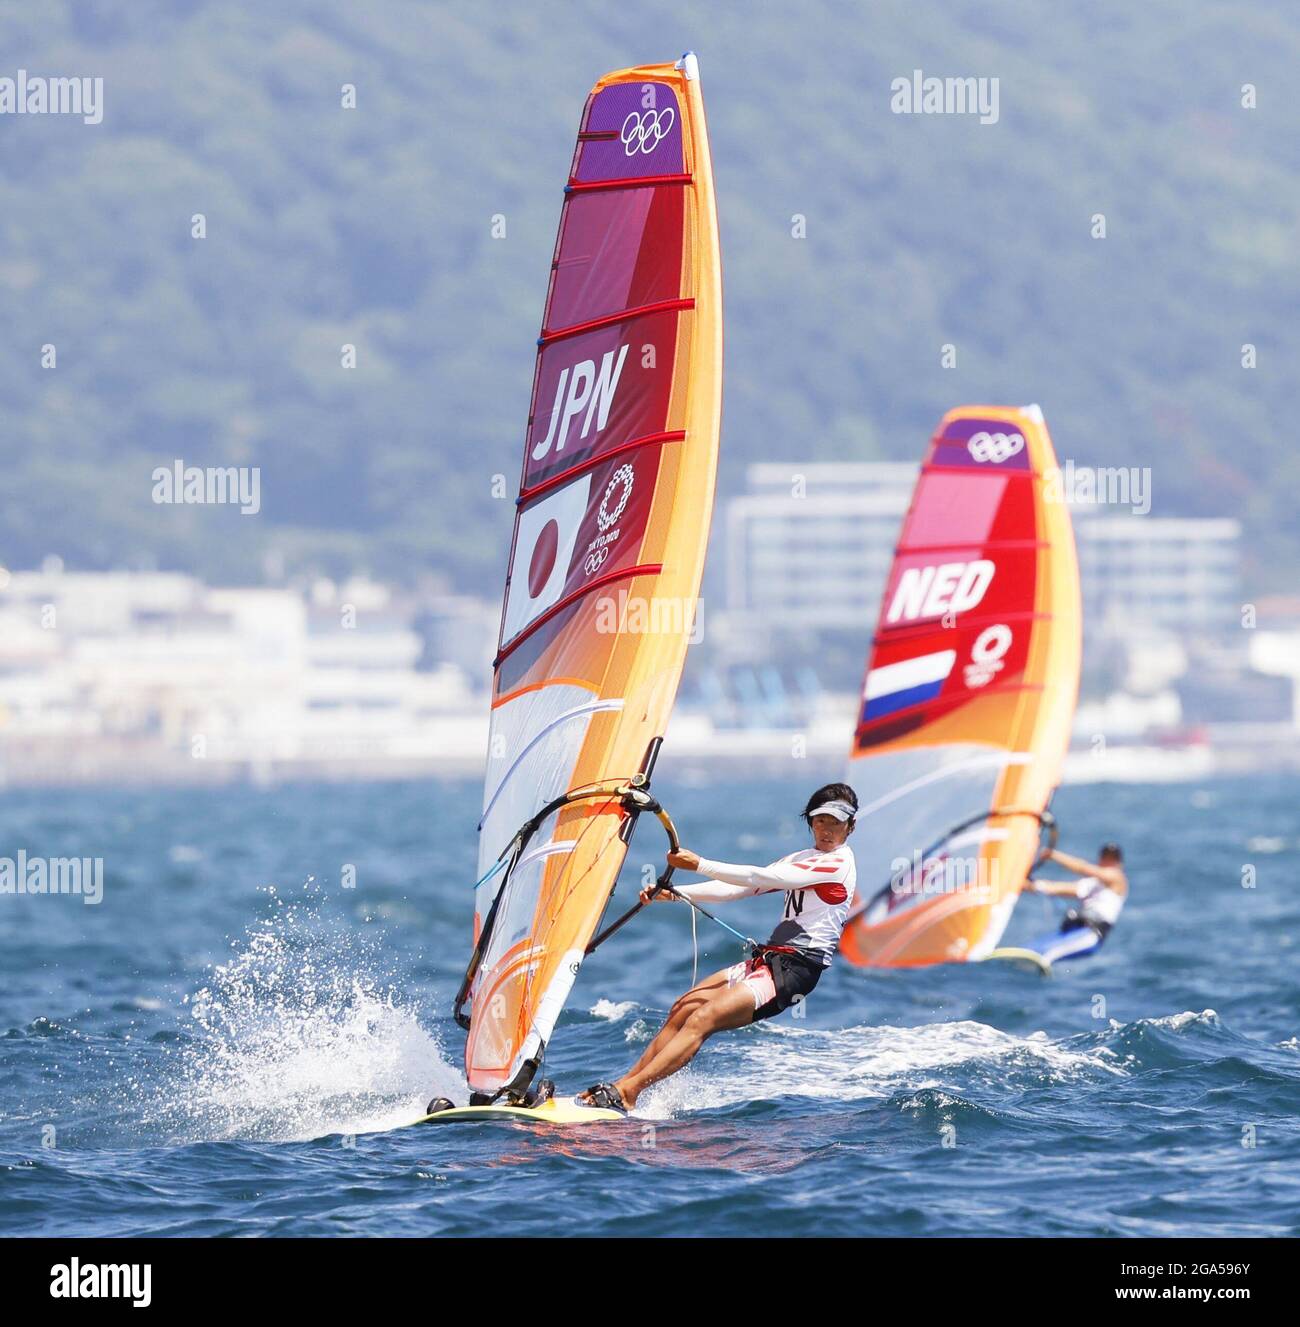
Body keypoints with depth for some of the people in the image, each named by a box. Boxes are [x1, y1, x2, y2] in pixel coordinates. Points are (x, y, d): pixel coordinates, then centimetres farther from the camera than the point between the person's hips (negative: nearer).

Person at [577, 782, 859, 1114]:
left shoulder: (839, 862, -7)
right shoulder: (799, 860, 21)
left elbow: (763, 879, -16)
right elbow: (736, 890, 13)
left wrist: (699, 864, -17)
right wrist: (673, 893, 2)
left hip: (795, 971, -9)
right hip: (768, 958, 9)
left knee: (703, 1018, -21)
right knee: (683, 1009, -3)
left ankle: (626, 1091, -27)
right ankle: (623, 1083, -2)